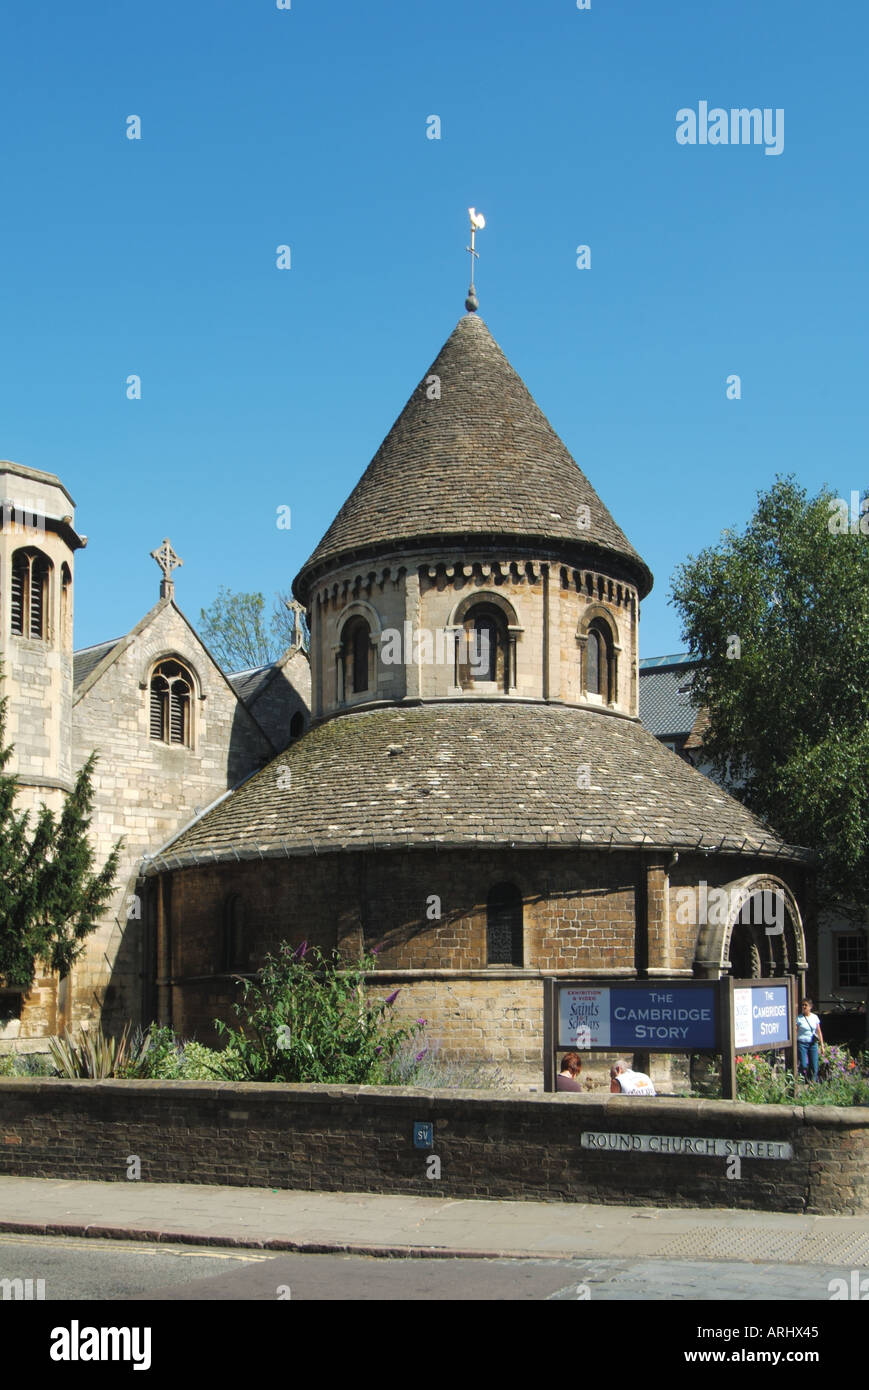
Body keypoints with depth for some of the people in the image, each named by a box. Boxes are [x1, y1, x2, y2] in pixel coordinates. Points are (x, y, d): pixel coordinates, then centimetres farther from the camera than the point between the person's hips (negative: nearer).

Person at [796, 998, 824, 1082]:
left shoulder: (815, 1017, 7)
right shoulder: (799, 1018, -3)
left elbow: (819, 1032, 12)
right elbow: (795, 1032, -5)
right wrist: (794, 1045, -13)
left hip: (813, 1044, 3)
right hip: (802, 1043, -3)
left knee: (814, 1067, 0)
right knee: (803, 1066, -8)